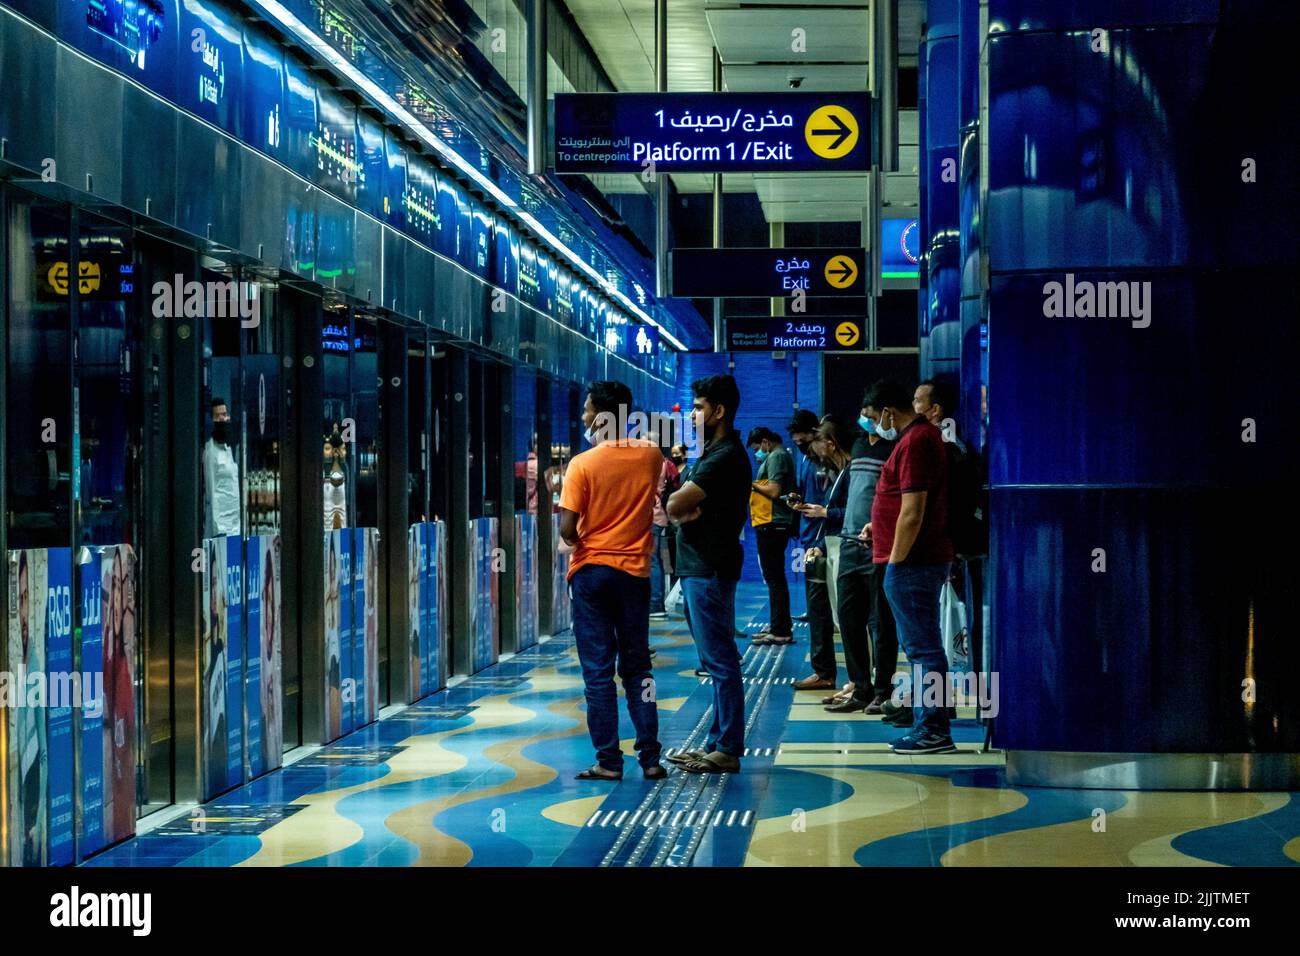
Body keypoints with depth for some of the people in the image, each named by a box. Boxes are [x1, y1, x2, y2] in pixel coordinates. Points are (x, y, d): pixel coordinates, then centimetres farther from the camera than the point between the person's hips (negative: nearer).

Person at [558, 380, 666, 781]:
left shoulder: (582, 464, -12)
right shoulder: (650, 456, -1)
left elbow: (567, 528, -15)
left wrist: (576, 542, 6)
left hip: (590, 571, -3)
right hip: (634, 571, 3)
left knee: (598, 670, 3)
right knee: (637, 667, 12)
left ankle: (608, 760, 3)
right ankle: (650, 758, 8)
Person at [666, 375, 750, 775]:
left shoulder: (725, 457, -16)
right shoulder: (717, 453, 18)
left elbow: (674, 506, -22)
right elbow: (678, 508, 15)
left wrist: (683, 510, -1)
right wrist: (690, 510, -6)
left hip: (710, 569, -11)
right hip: (702, 566, 11)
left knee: (720, 660, -6)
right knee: (717, 660, 13)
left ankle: (726, 750, -3)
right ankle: (718, 743, 20)